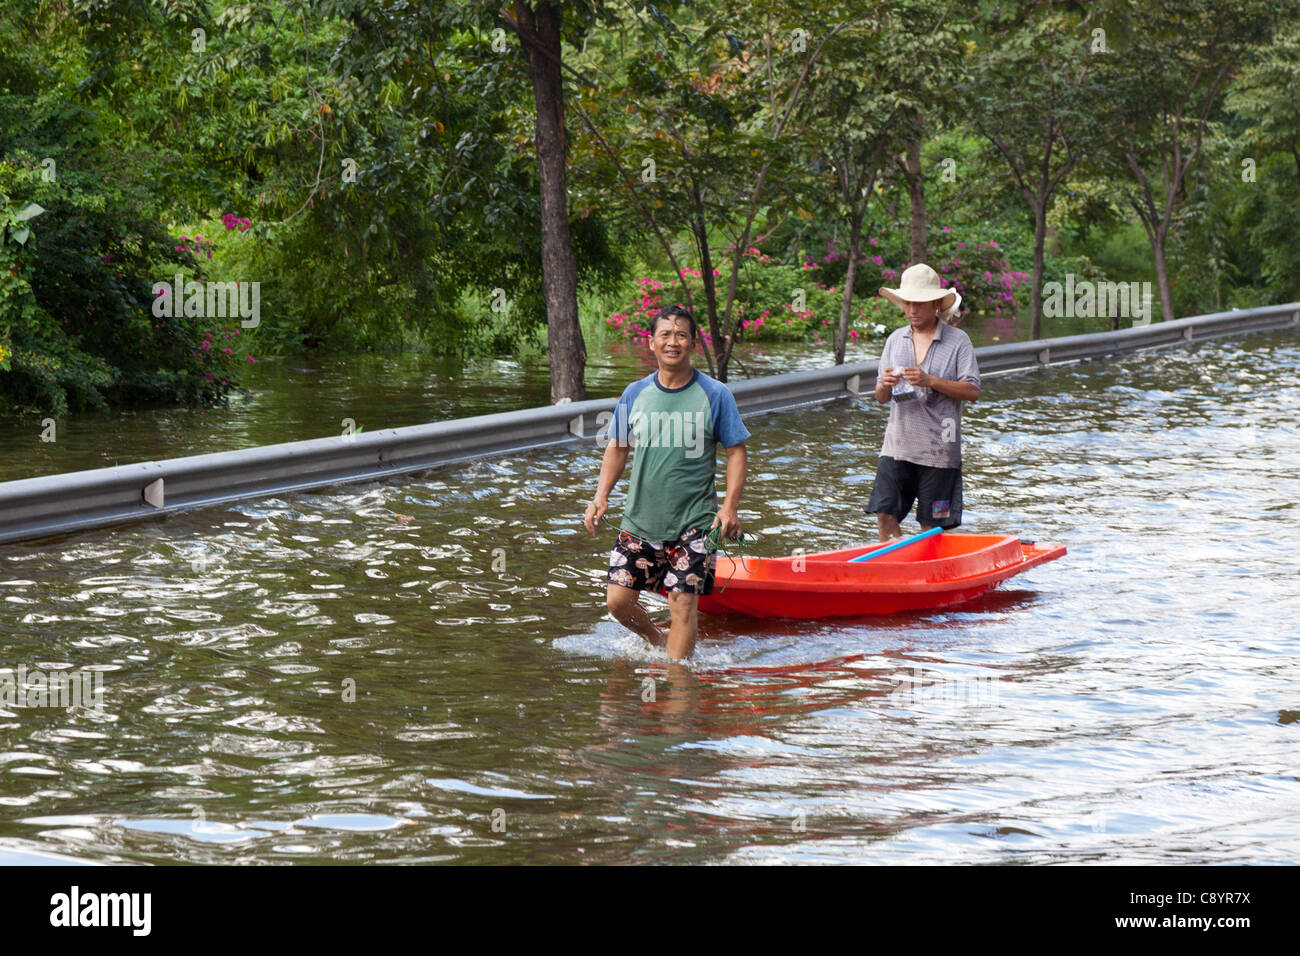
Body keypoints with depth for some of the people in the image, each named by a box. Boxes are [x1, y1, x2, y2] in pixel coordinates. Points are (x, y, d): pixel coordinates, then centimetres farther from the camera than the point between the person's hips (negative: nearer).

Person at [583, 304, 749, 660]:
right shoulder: (636, 394, 4)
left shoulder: (714, 394, -4)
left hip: (693, 523, -3)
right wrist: (601, 496, 1)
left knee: (682, 602, -5)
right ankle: (657, 639, 31)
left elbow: (736, 451, -1)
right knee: (618, 600, 2)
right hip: (640, 520, 3)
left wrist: (730, 506, -11)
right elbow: (617, 447, 13)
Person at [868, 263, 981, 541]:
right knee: (886, 514, -6)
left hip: (937, 449, -3)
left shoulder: (957, 340, 0)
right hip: (898, 445, 4)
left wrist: (931, 381, -18)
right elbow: (881, 398, 13)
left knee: (932, 525, 0)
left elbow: (972, 391, -7)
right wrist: (885, 385, -11)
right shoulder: (895, 339, 13)